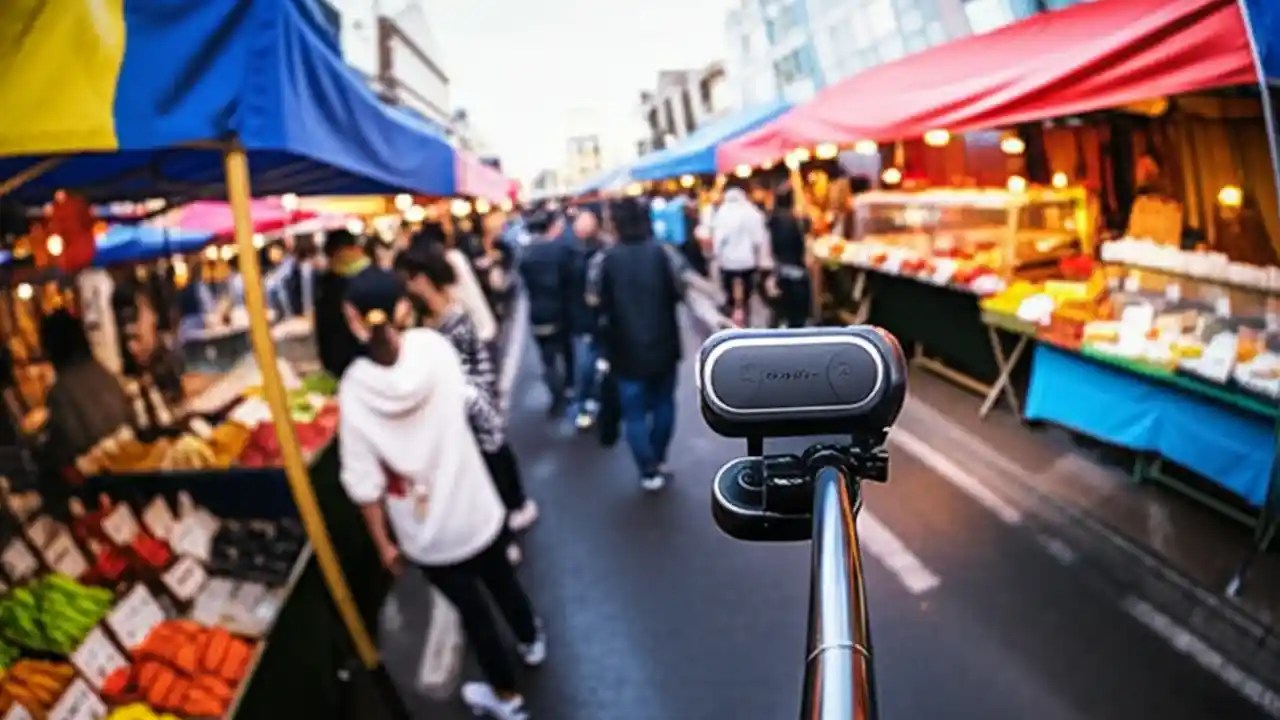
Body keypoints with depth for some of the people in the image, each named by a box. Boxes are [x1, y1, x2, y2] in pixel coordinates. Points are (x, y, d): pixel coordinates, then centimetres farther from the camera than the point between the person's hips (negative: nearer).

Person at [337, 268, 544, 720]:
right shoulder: (433, 346, -17)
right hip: (476, 510, 2)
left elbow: (364, 482, -15)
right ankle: (531, 642, 59)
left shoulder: (354, 390, -20)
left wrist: (383, 543, 0)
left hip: (427, 534, -2)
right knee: (501, 580, 30)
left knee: (472, 610, 20)